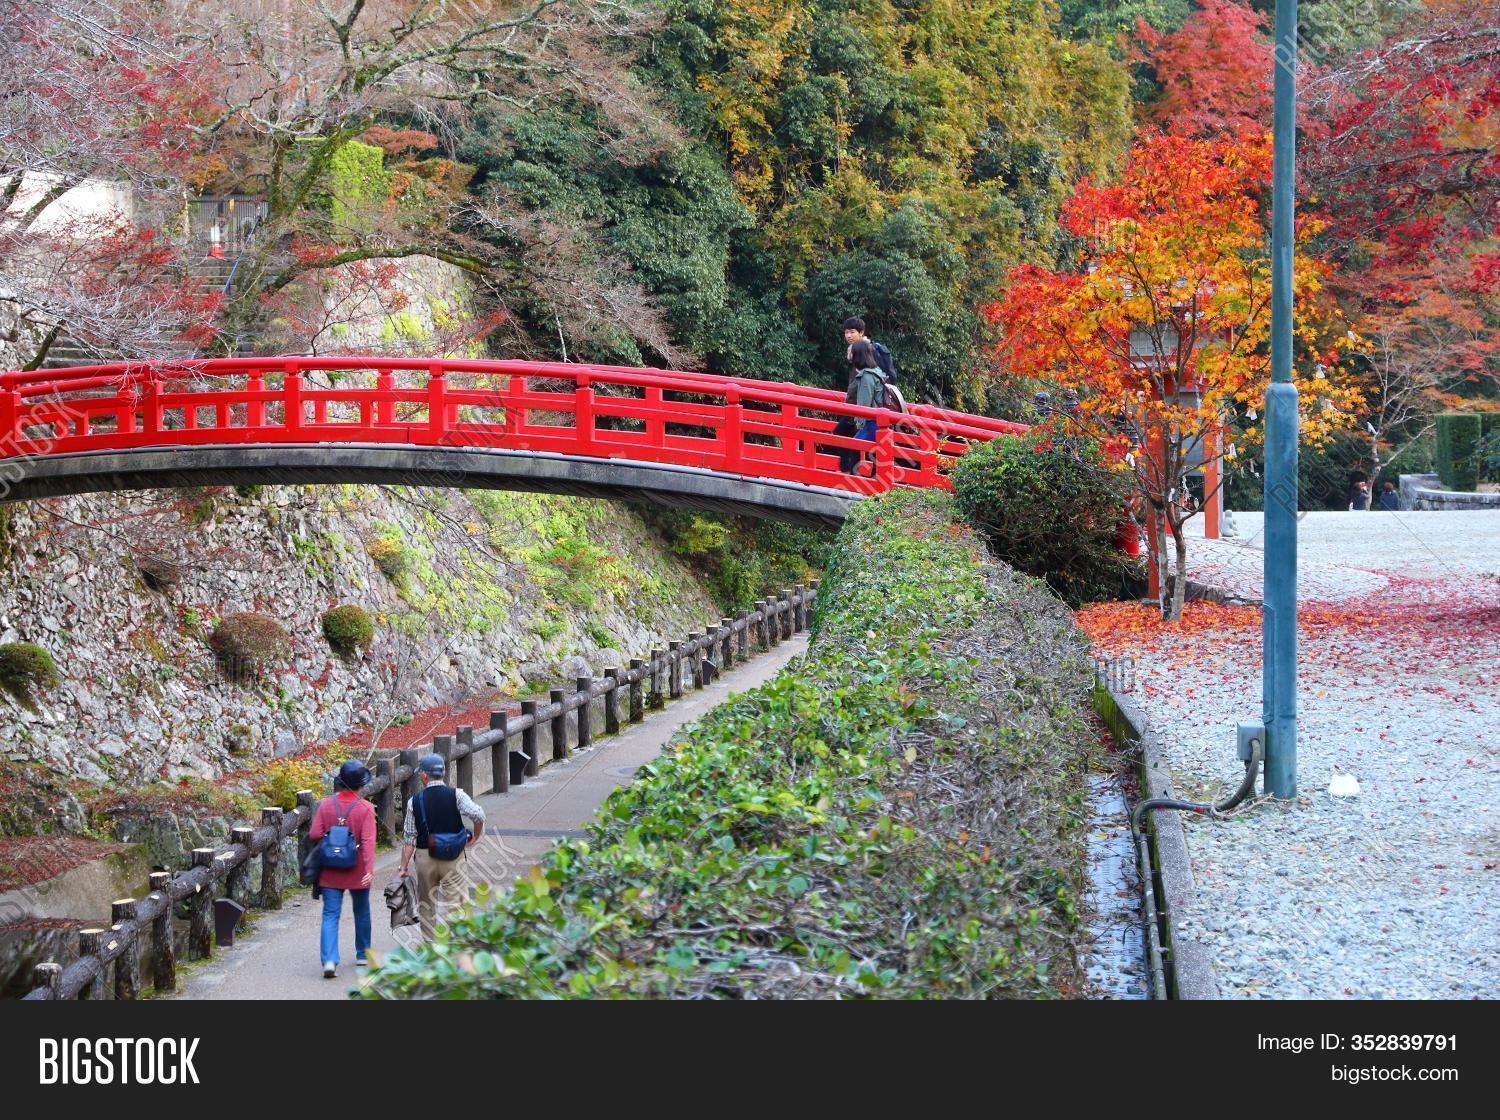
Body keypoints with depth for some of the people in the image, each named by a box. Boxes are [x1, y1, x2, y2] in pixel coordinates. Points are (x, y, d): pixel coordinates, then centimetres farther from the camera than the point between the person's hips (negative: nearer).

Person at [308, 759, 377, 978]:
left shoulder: (326, 804, -5)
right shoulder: (366, 808, -11)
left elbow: (314, 835, -7)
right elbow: (368, 841, -19)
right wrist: (370, 869, -24)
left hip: (330, 872, 1)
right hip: (357, 872, -1)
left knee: (330, 914, -1)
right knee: (361, 911, 19)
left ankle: (329, 960, -17)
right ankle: (363, 954, 31)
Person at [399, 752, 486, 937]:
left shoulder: (415, 802, -2)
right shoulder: (456, 795, -6)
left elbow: (409, 838, -3)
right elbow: (478, 815, -18)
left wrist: (404, 866, 1)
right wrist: (474, 838, -1)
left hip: (425, 858, 1)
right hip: (453, 857, -1)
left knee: (426, 905, 16)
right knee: (453, 904, 2)